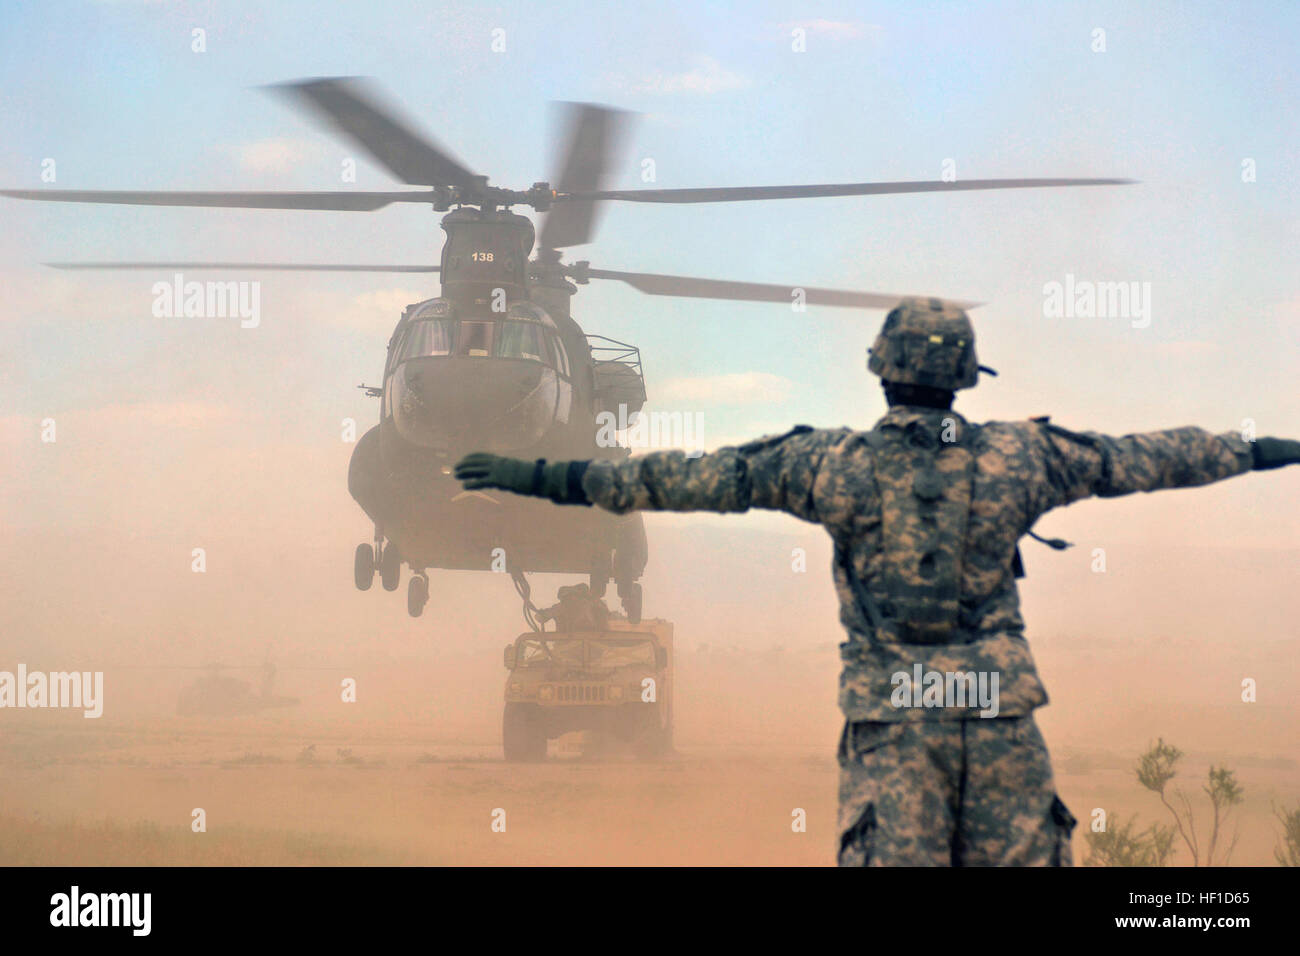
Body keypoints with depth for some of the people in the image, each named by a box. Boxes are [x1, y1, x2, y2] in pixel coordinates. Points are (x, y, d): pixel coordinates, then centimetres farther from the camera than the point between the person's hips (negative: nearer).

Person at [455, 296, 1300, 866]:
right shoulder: (1017, 457, 3)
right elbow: (1142, 459, 15)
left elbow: (693, 479, 0)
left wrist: (549, 478, 6)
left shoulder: (834, 463, -2)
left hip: (892, 715, -1)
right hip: (1001, 711, 1)